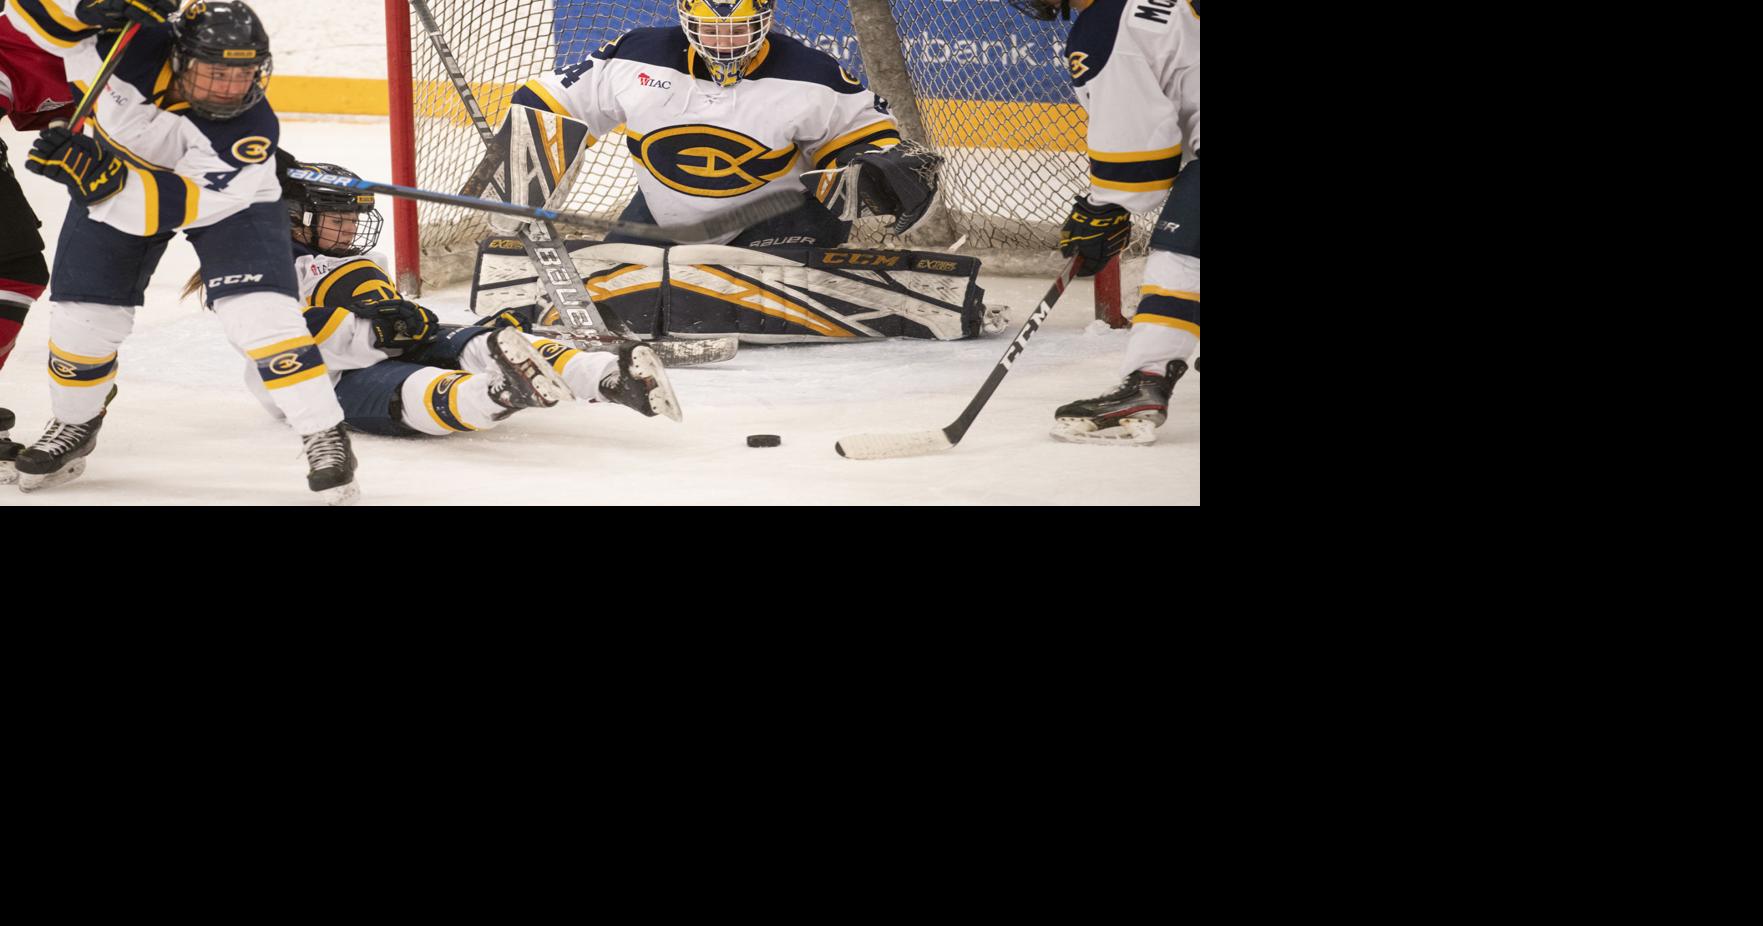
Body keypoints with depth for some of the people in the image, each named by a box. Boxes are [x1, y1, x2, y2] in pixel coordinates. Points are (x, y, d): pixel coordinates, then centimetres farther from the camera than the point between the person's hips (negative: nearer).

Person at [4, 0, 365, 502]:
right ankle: (75, 423, 30)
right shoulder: (135, 42, -34)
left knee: (258, 309, -21)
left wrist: (103, 181, -55)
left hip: (222, 196, -2)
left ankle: (325, 435, -8)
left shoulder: (251, 131, -37)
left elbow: (177, 207, -41)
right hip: (113, 173, 3)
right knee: (84, 310, 2)